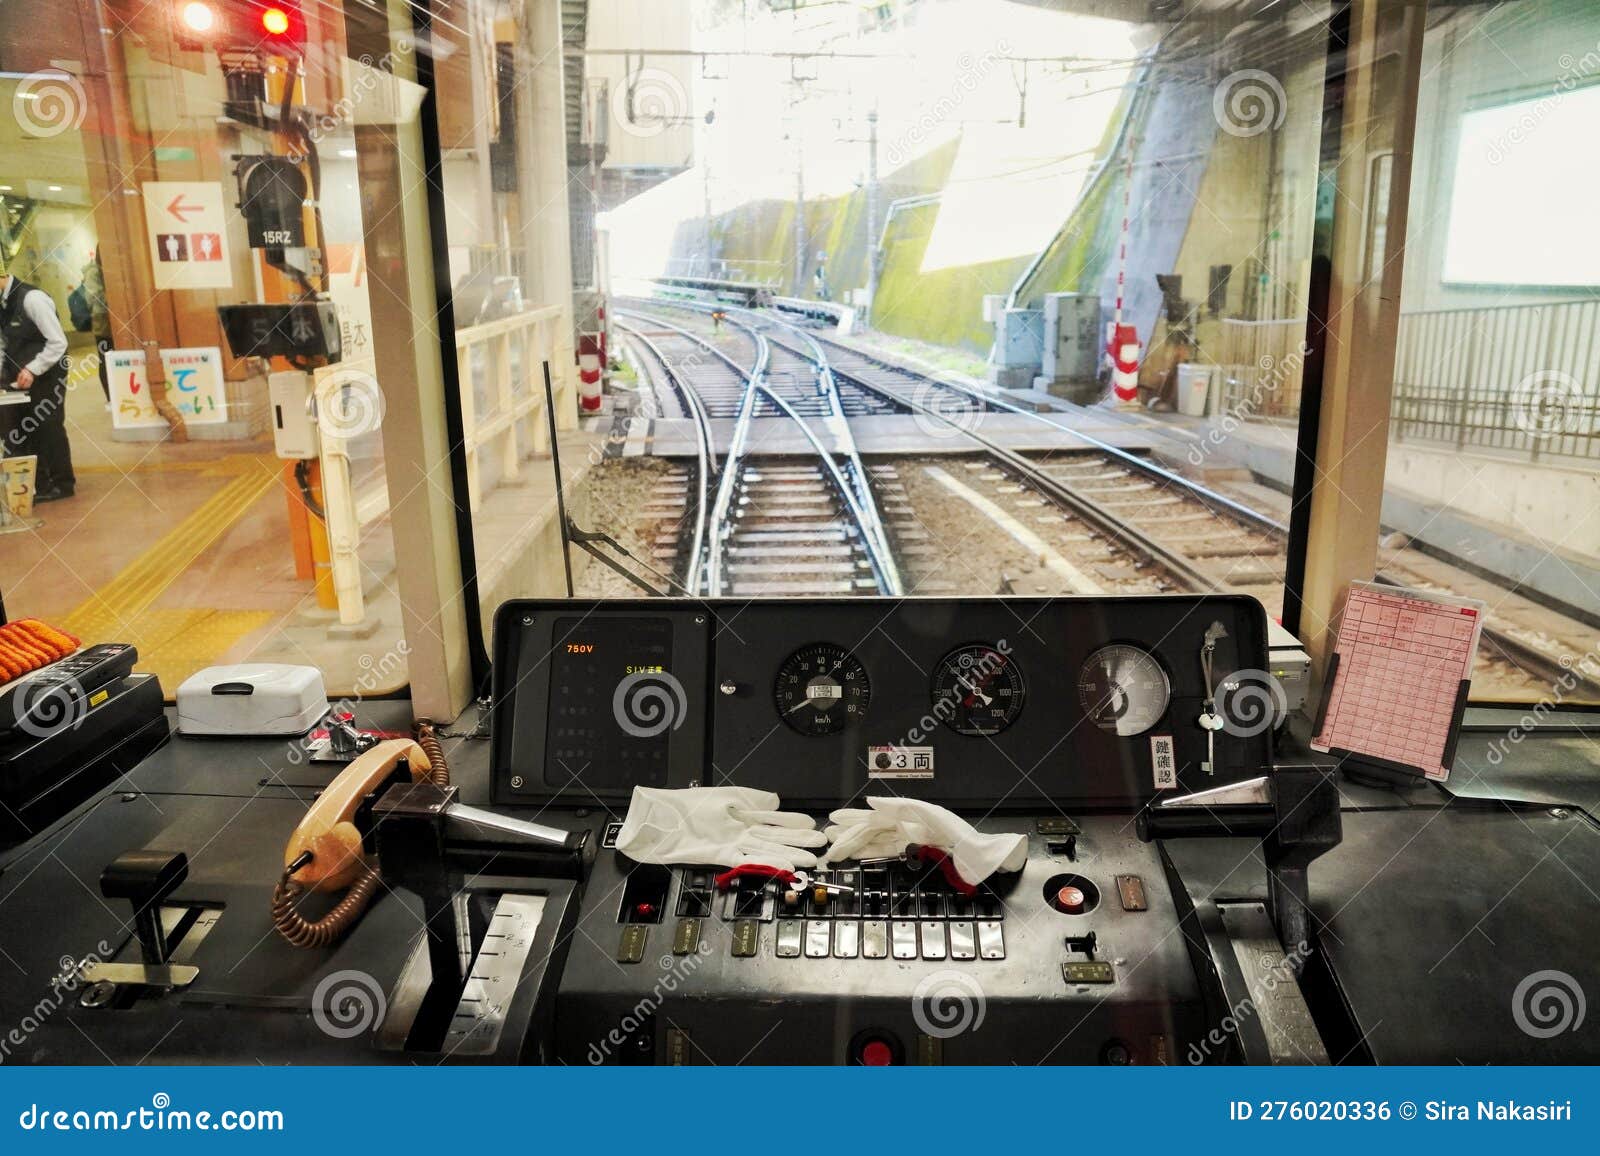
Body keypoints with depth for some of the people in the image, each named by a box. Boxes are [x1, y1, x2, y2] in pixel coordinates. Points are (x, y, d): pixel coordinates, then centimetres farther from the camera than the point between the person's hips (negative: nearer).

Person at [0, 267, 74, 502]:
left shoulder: (31, 298, -18)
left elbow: (58, 342, -20)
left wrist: (33, 370, -23)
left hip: (45, 377, -8)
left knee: (49, 428, 1)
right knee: (20, 432, 10)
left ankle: (63, 483, 14)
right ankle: (37, 484, 20)